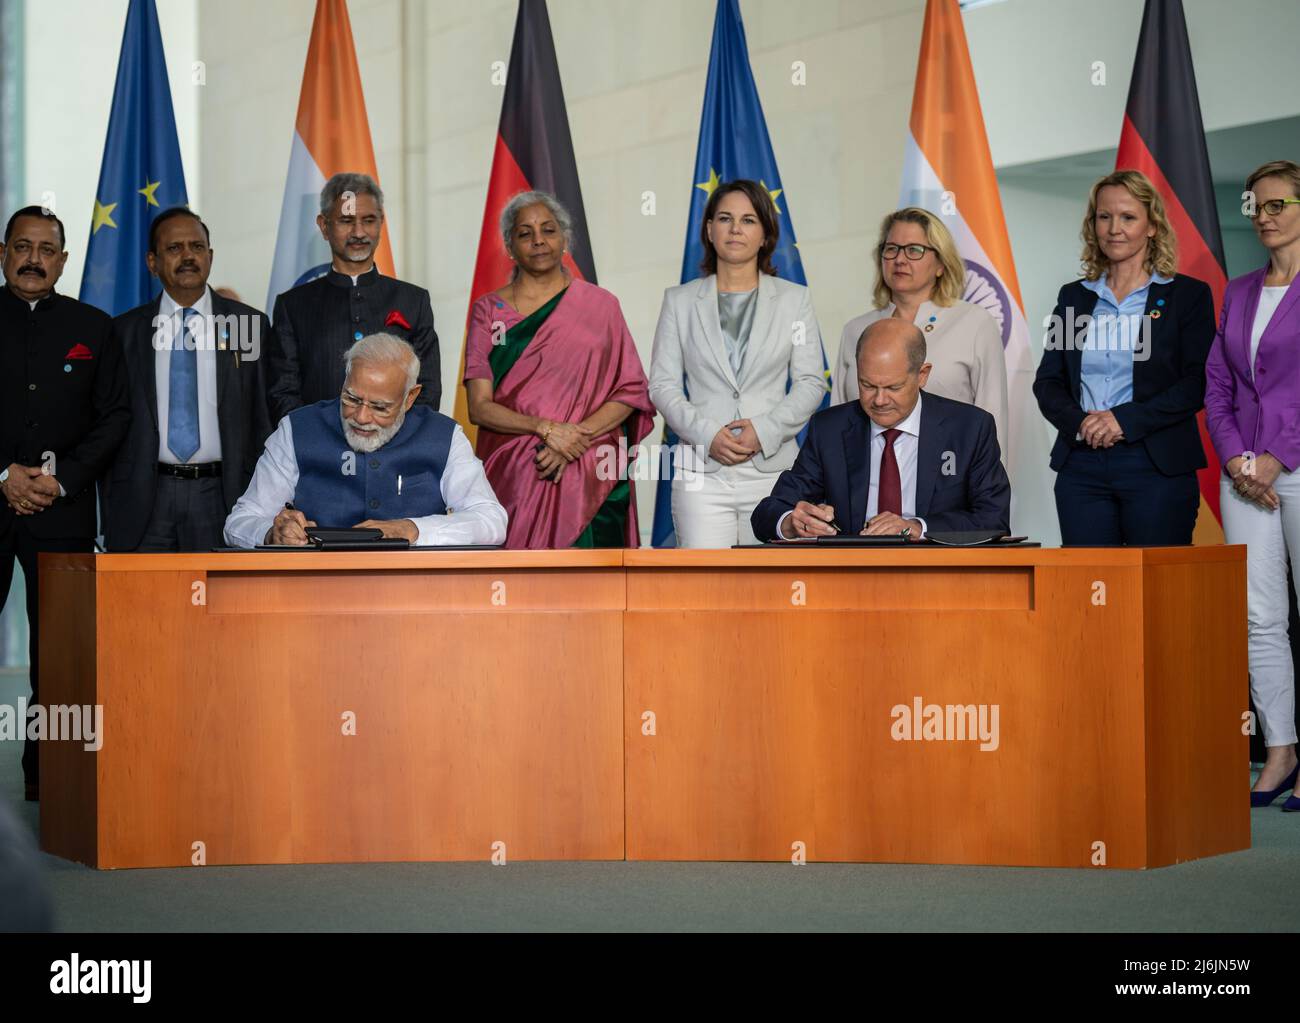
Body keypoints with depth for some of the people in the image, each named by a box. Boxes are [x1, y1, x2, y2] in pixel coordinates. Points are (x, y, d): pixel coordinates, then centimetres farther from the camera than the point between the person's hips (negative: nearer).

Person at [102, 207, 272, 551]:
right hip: (143, 499, 1)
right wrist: (110, 515, 3)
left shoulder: (250, 324, 5)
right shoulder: (125, 331, 7)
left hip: (221, 496, -1)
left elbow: (263, 420, 5)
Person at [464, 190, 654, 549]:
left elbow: (631, 391, 3)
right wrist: (547, 429, -15)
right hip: (514, 476, 0)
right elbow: (479, 407, -1)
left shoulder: (600, 305, 7)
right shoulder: (488, 310, 7)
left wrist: (578, 436, -12)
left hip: (591, 478, 0)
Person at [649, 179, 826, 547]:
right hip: (702, 474, 0)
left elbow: (811, 382, 5)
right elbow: (662, 384, 5)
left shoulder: (794, 299, 10)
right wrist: (706, 434, -10)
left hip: (772, 468, 0)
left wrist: (764, 431, -10)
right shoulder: (680, 300, 10)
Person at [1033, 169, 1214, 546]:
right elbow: (1047, 380, 11)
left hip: (1159, 468, -3)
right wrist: (1079, 422, -10)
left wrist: (1125, 419, -16)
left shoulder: (1188, 295, 3)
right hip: (1081, 465, 3)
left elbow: (1198, 384, -6)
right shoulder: (1073, 296, 14)